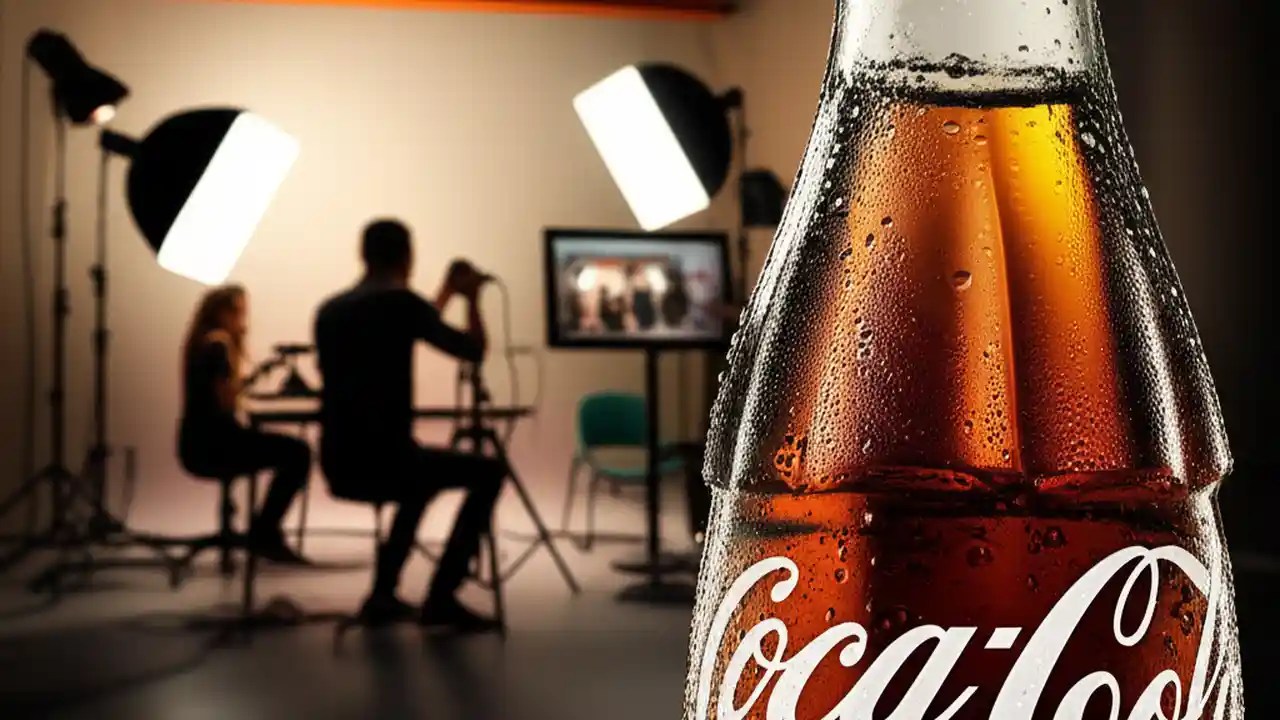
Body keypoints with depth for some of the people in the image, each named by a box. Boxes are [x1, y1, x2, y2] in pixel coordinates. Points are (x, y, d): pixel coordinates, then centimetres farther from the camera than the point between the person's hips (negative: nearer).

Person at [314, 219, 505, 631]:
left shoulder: (329, 310, 13)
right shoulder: (401, 302, -8)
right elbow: (474, 351, 2)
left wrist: (445, 296, 36)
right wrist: (471, 298, 18)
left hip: (339, 467, 7)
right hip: (384, 461, -7)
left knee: (423, 477, 36)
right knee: (488, 474, 13)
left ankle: (383, 595, 31)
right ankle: (441, 599, 8)